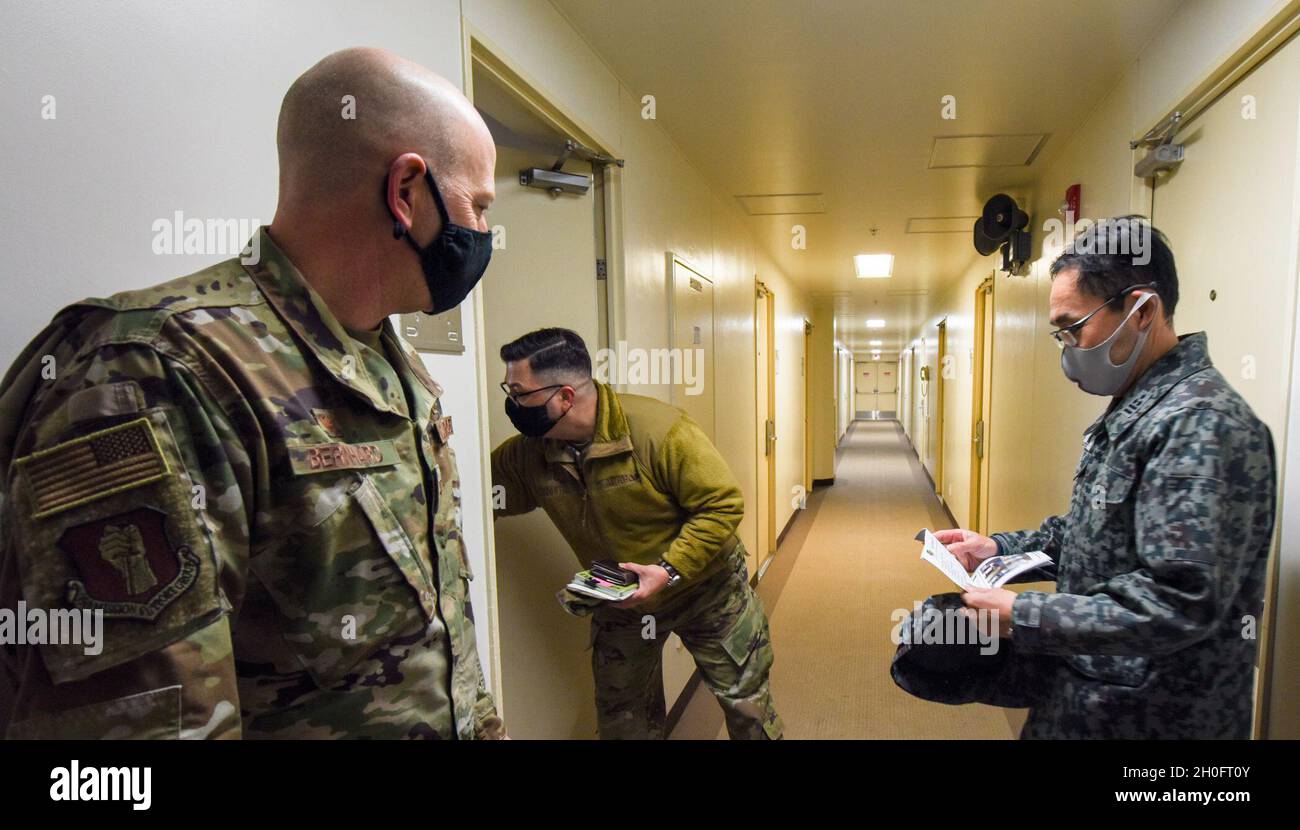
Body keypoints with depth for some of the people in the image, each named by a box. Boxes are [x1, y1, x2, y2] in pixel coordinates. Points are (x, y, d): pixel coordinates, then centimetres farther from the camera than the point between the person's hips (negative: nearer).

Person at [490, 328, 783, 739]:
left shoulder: (658, 429, -30)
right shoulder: (527, 452, -13)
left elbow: (722, 504, -26)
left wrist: (669, 571, -32)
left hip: (706, 590, -4)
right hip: (618, 601, 4)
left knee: (746, 702, 14)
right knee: (622, 720, 19)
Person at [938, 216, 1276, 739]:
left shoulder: (1201, 421, -24)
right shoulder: (1134, 409, 7)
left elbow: (1178, 603, -29)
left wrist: (1022, 617, -24)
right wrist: (1001, 548, 3)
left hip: (1149, 716, -9)